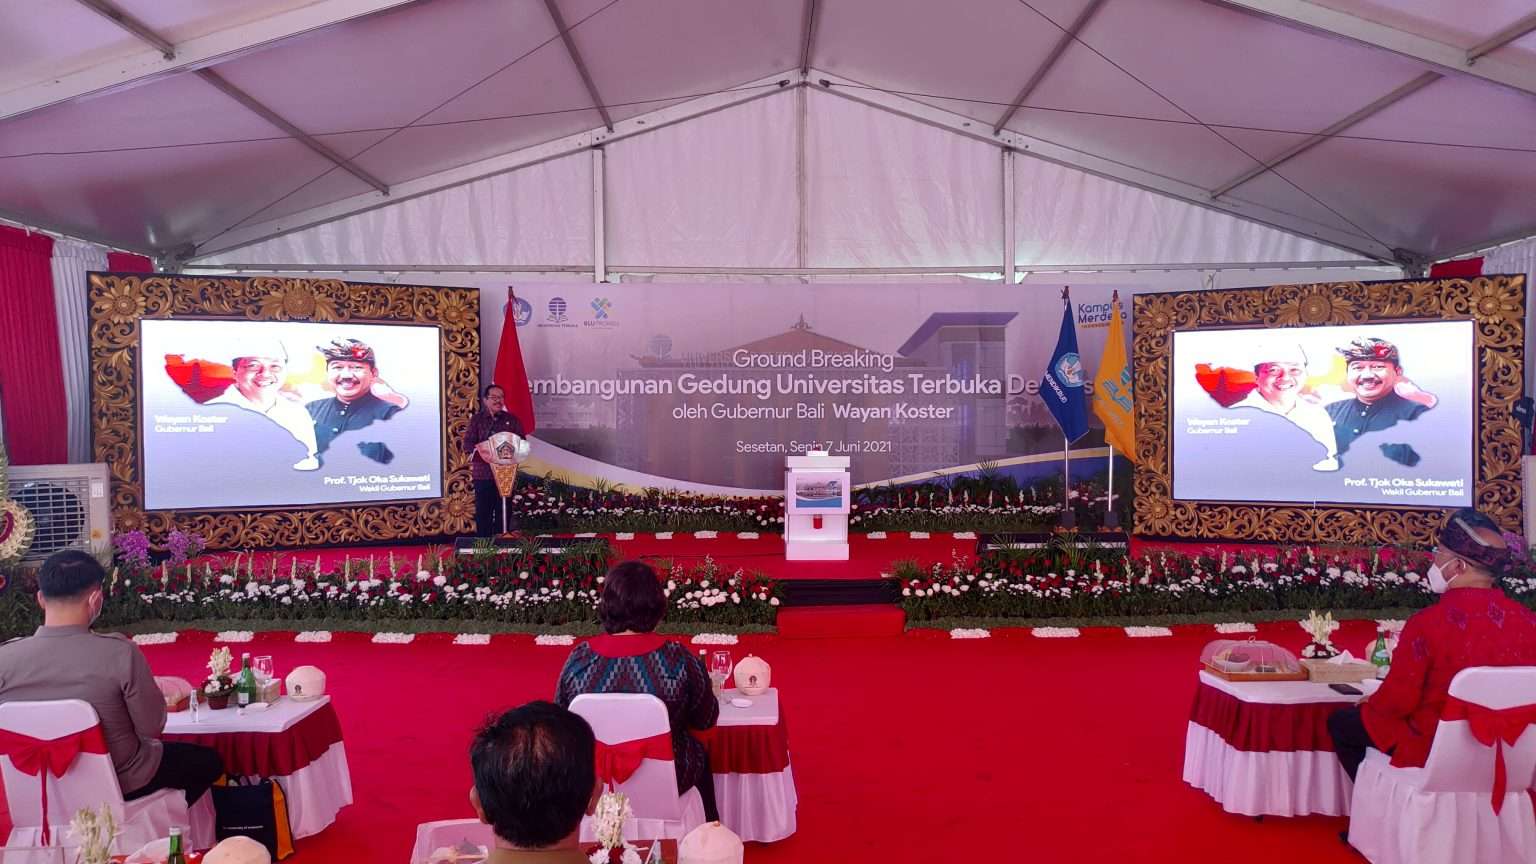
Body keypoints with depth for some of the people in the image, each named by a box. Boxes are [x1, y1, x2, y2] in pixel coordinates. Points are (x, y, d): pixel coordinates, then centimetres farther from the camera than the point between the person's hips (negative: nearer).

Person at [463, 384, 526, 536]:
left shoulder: (511, 419, 9)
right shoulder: (477, 419, 6)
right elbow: (467, 444, -2)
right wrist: (482, 450, -20)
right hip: (483, 473, -1)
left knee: (504, 512, 4)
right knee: (483, 512, 0)